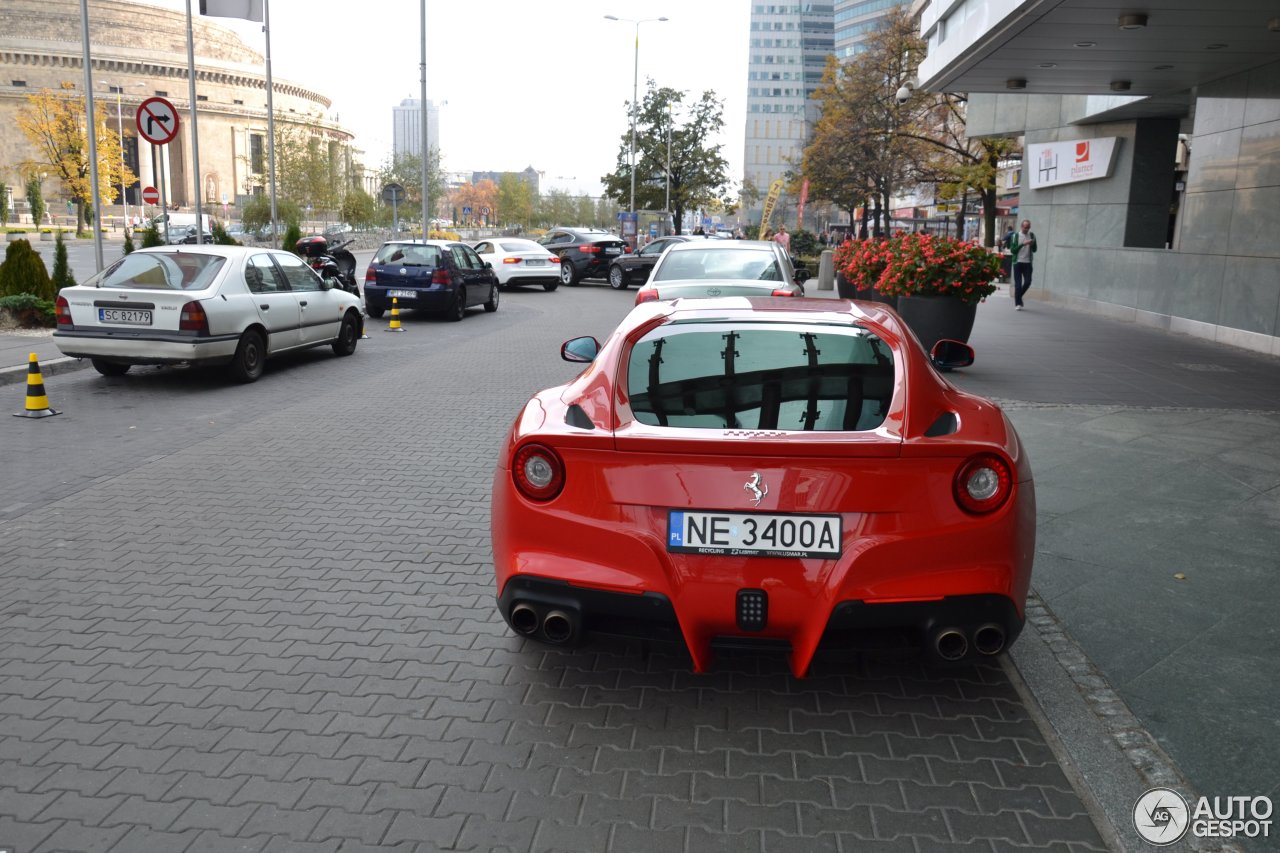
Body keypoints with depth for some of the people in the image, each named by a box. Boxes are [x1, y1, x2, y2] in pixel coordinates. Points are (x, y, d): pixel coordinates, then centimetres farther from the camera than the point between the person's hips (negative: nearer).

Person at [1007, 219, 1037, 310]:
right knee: (1018, 283, -3)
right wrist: (1022, 244, -18)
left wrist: (1033, 244, -12)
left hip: (1028, 263, 2)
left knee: (1028, 282, -5)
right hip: (1018, 262, -2)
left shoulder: (1032, 235, 6)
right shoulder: (1016, 236, -2)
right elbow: (1012, 250, -7)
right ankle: (1017, 304, 2)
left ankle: (1019, 297, 20)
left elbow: (1034, 250, 8)